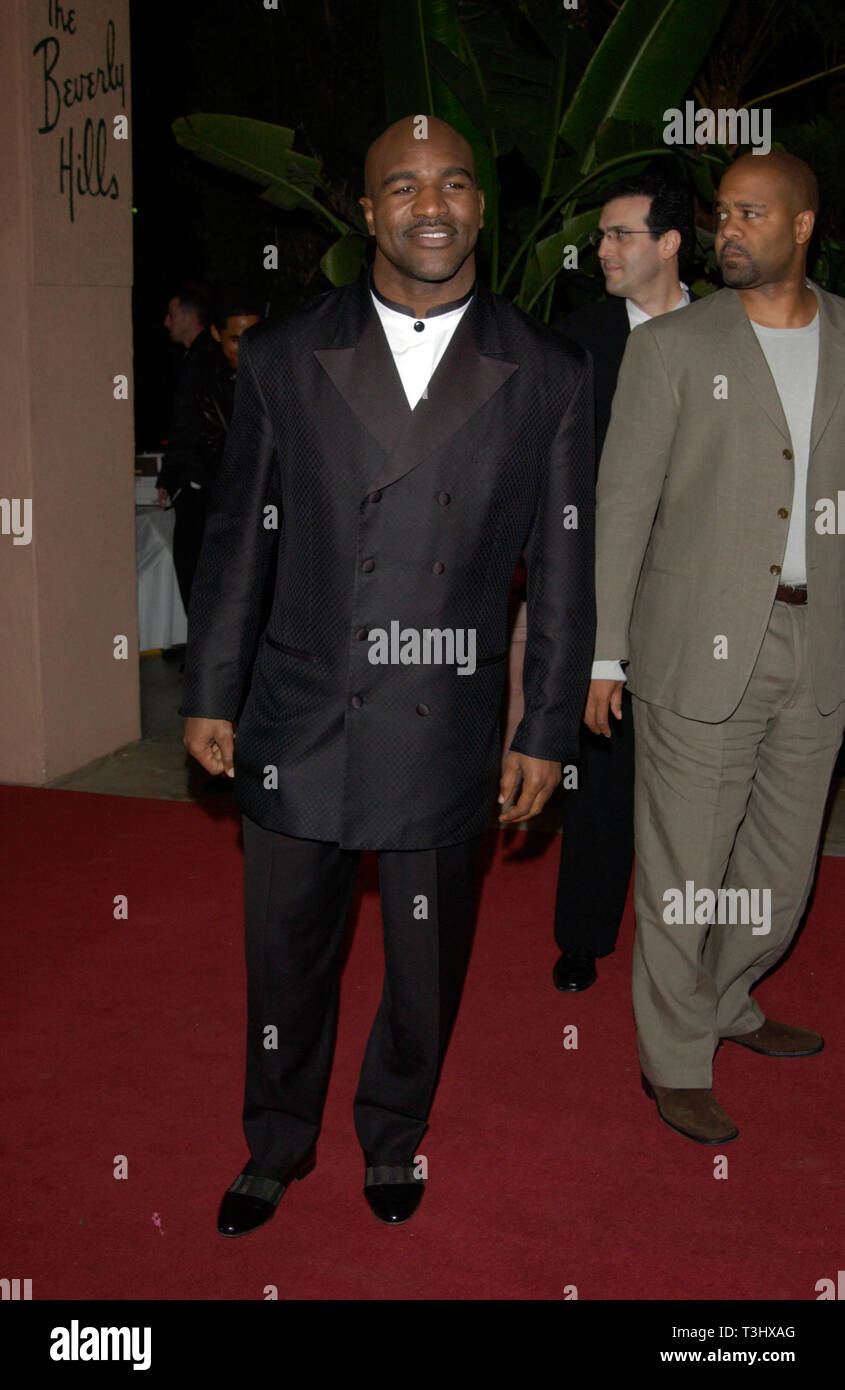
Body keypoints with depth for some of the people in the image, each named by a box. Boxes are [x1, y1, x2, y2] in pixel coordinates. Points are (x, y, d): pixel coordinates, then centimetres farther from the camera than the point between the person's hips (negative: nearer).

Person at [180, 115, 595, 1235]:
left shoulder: (548, 376, -1)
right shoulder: (281, 357, 0)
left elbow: (564, 569, 1)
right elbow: (236, 539, 5)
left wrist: (548, 732, 1)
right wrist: (210, 695, 5)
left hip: (446, 734, 0)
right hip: (300, 723, 1)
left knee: (427, 970, 15)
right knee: (286, 958, 15)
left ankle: (394, 1139, 42)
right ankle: (278, 1149, 40)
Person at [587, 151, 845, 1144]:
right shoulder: (672, 346, -2)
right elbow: (622, 503, -2)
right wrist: (604, 651, -5)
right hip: (703, 647, -4)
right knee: (683, 867, 3)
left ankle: (726, 1002, 40)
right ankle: (675, 1062, 21)